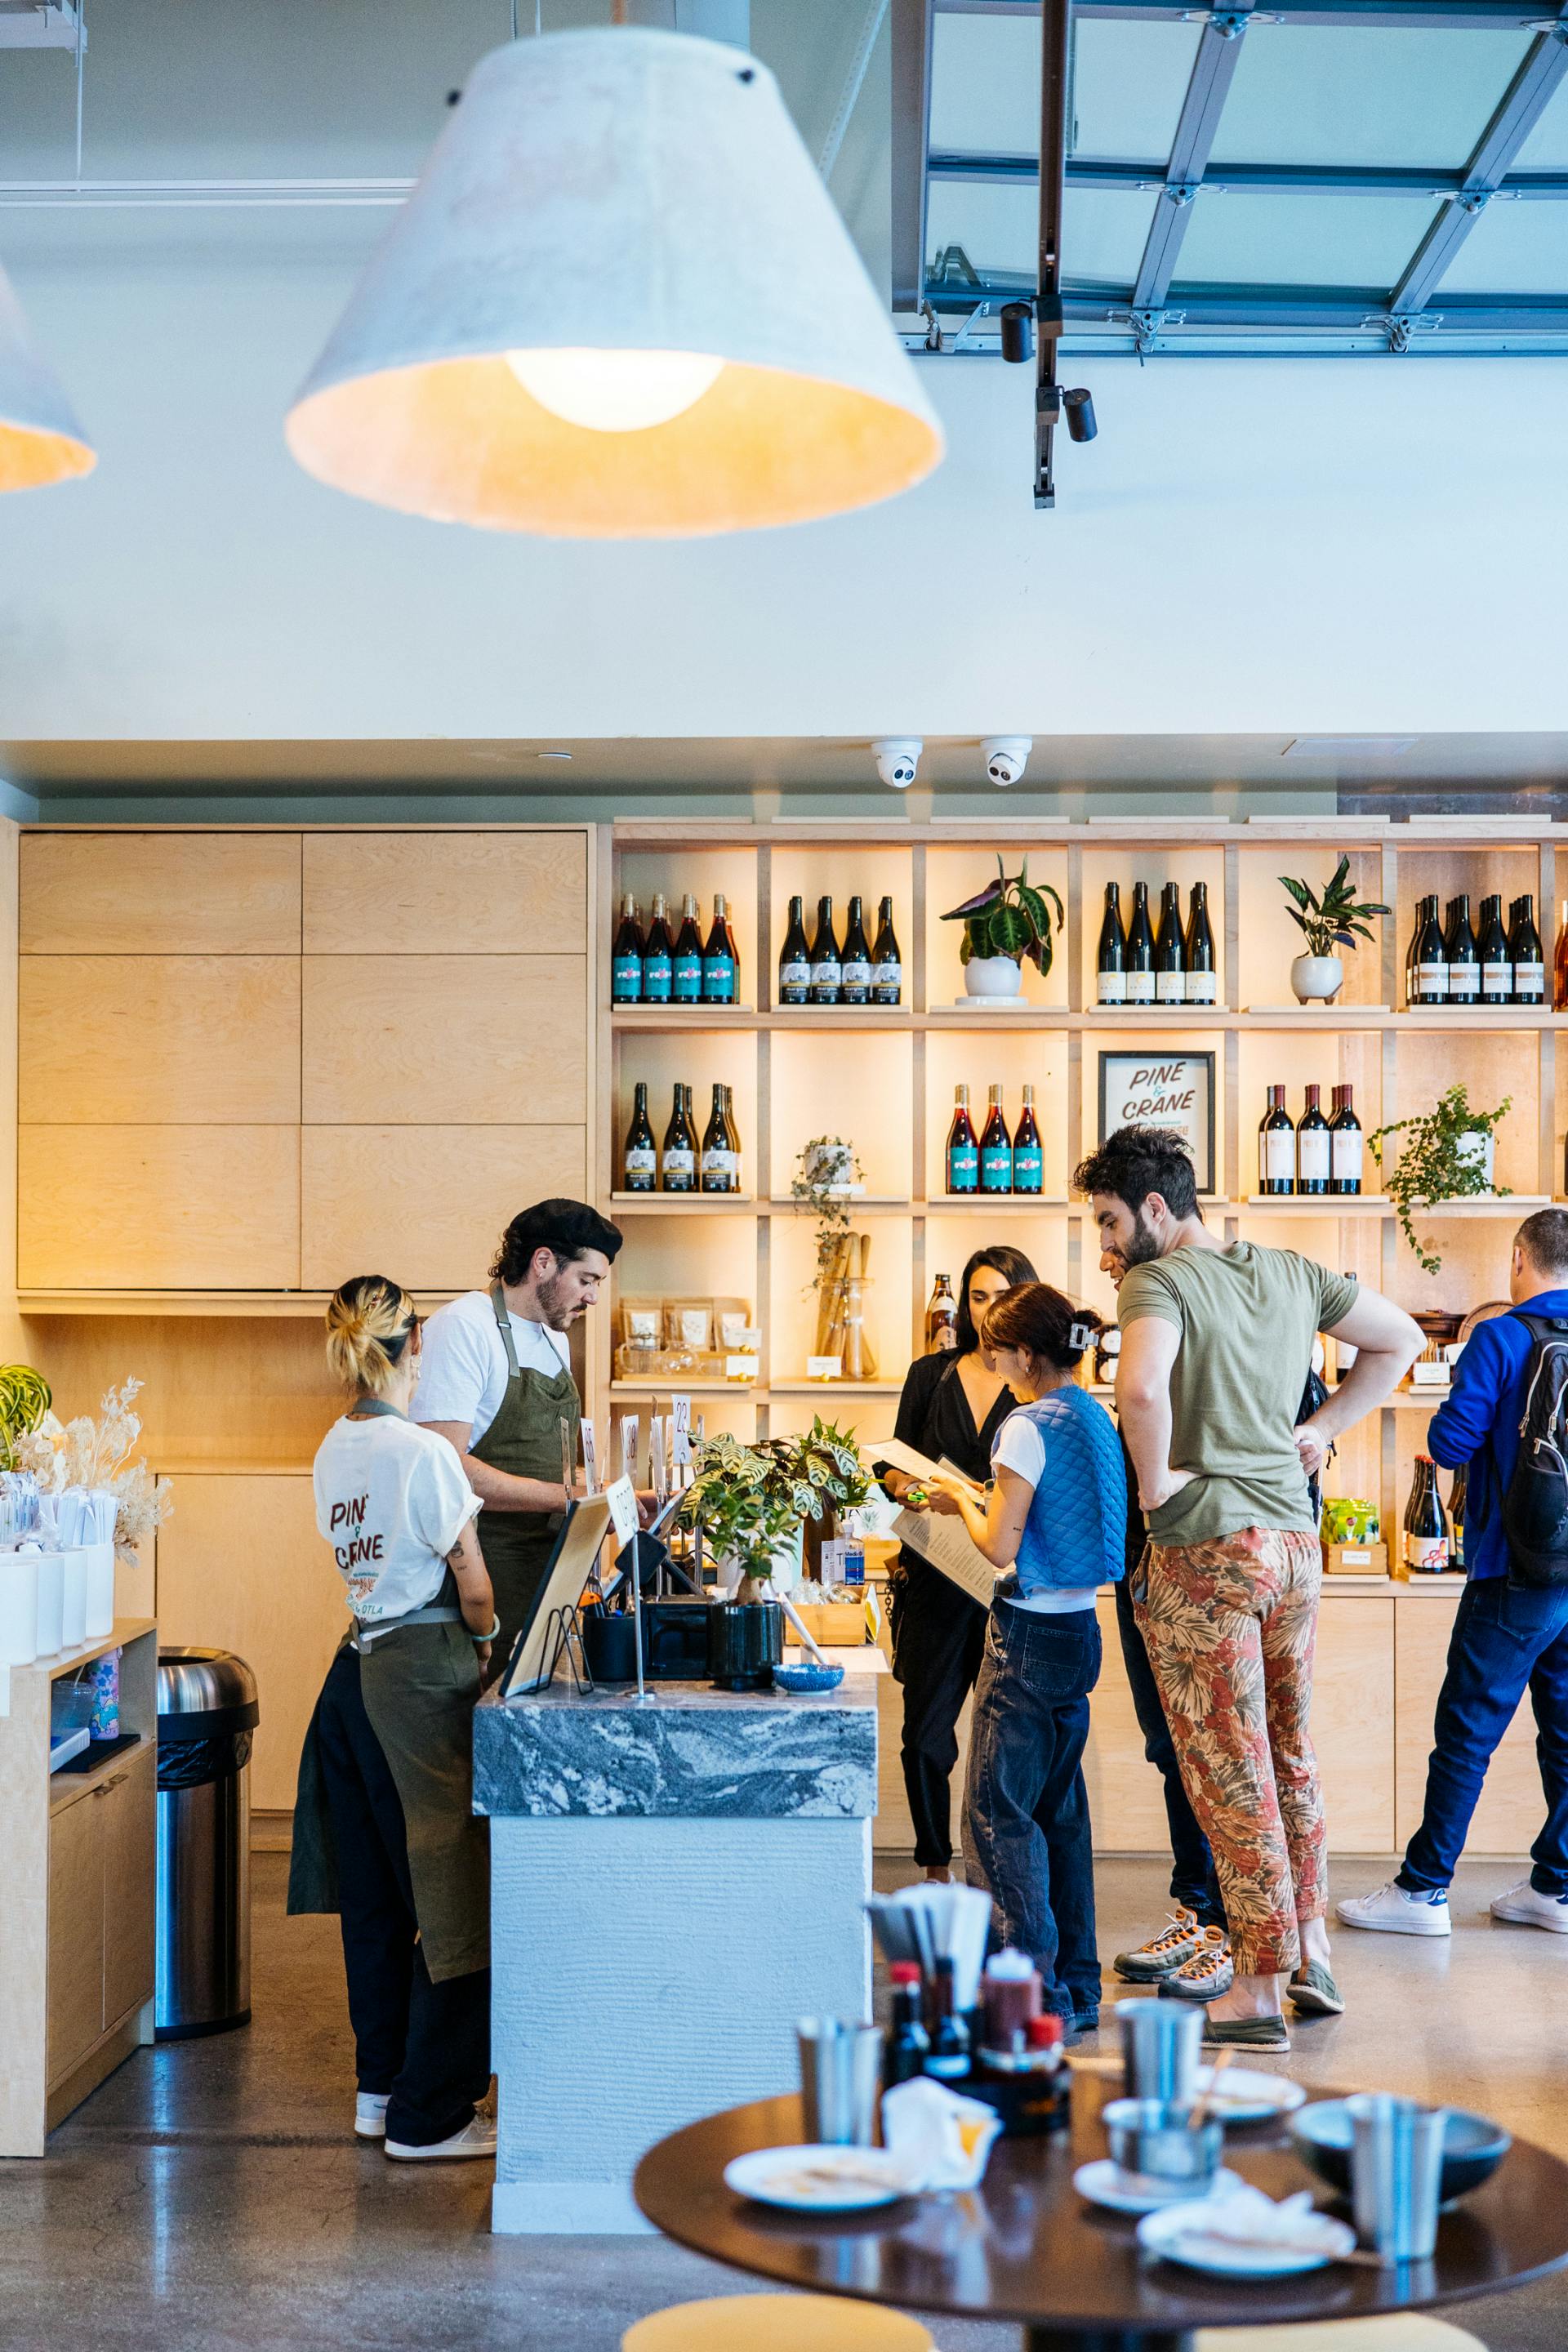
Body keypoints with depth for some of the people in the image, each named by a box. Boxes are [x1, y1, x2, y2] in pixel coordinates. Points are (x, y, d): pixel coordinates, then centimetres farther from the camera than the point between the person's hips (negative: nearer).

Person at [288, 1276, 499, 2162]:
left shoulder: (334, 1450, 7)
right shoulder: (423, 1453, -16)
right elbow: (471, 1584, -11)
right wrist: (488, 1638, 9)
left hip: (362, 1664, 8)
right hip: (428, 1672, -8)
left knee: (377, 1889, 16)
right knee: (451, 1889, -1)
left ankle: (382, 2086, 27)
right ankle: (429, 2114, 4)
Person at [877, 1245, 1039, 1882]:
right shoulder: (931, 1376, 10)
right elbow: (894, 1466, 13)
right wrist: (911, 1490, -10)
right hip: (935, 1574, 2)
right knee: (925, 1729, 2)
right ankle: (935, 1867, 16)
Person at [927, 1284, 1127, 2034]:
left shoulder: (1029, 1426, -15)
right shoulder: (1093, 1418, 10)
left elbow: (1000, 1547, -16)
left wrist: (964, 1499, 0)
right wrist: (982, 1501, 20)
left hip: (1030, 1635, -9)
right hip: (1079, 1630, 9)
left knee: (998, 1810, -4)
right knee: (1060, 1807, 14)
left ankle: (1038, 1990, -7)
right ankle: (1077, 1986, 18)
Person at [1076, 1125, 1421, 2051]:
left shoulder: (1159, 1282, -12)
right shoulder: (1293, 1272, 9)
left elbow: (1142, 1390, -32)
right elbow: (1402, 1339, 20)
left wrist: (1156, 1483, -16)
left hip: (1204, 1552, -7)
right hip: (1296, 1541, 7)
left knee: (1227, 1768, 1)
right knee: (1290, 1753, 19)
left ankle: (1260, 1989, 7)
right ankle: (1312, 1952, 24)